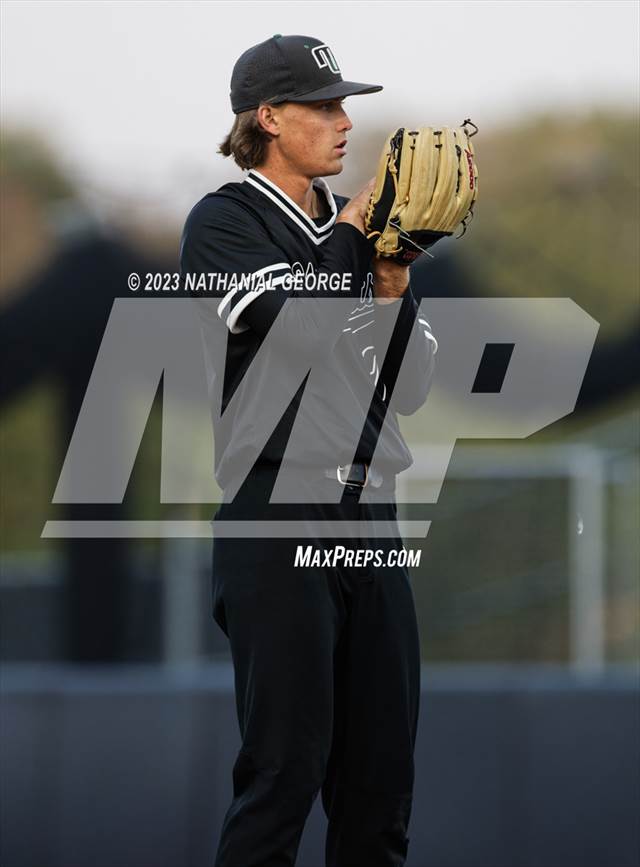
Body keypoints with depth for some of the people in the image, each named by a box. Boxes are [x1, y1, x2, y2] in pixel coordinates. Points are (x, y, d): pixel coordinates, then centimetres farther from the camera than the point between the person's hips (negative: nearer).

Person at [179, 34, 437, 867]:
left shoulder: (355, 229, 17)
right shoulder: (226, 222, -1)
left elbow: (407, 390, 14)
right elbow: (298, 327, -18)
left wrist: (394, 284, 0)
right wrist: (358, 225, -7)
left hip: (370, 517, 6)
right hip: (277, 522, -6)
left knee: (384, 759, 5)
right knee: (288, 760, -10)